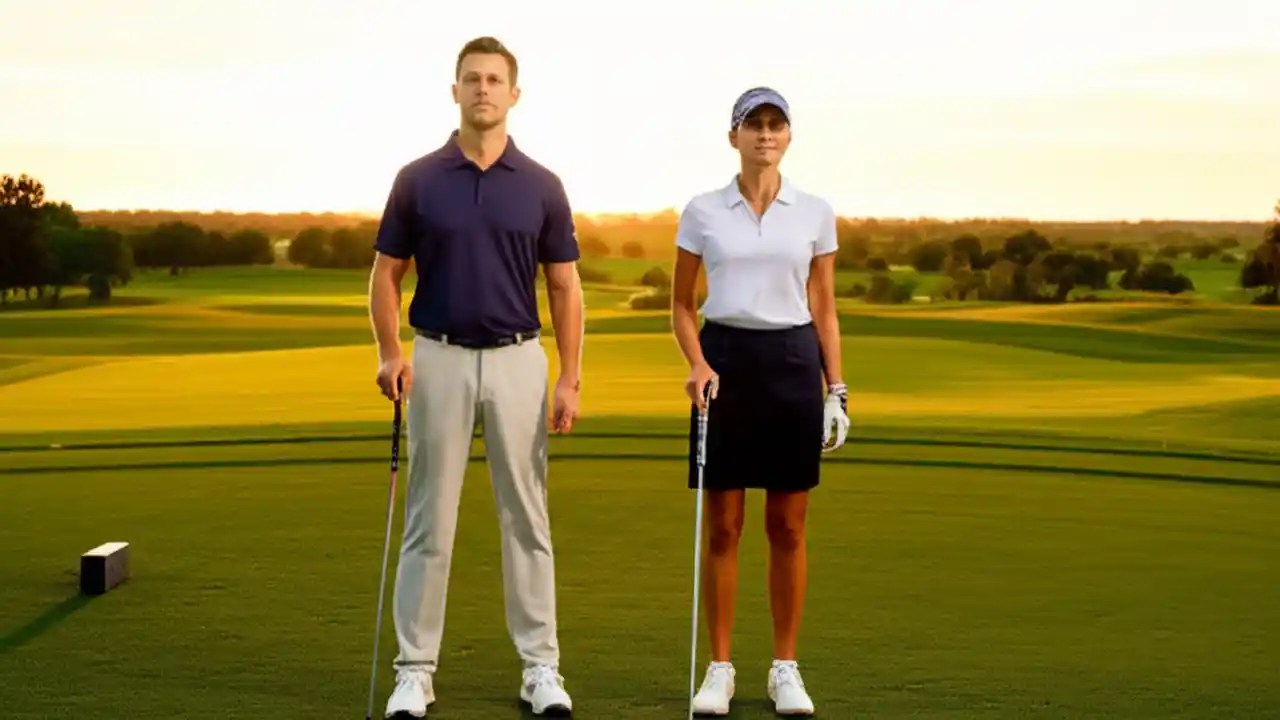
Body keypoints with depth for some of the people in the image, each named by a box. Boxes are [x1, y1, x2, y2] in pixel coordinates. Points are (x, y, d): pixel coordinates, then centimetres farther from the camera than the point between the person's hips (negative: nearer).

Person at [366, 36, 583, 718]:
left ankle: (540, 665, 14)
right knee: (428, 522, 3)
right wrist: (390, 353, -10)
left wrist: (569, 379, -3)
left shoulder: (542, 186, 2)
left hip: (517, 361, 1)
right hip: (439, 360, 0)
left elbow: (565, 288, 4)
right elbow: (386, 274, 5)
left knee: (526, 519, 5)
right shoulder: (417, 180, 1)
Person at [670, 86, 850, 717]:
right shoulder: (702, 211, 2)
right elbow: (682, 304, 7)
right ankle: (719, 669, 13)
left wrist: (836, 389, 2)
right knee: (722, 526, 2)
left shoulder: (815, 212, 5)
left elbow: (824, 309, 8)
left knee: (787, 527, 5)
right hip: (725, 359, -1)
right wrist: (696, 363, -10)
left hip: (793, 362, 1)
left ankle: (785, 669, 16)